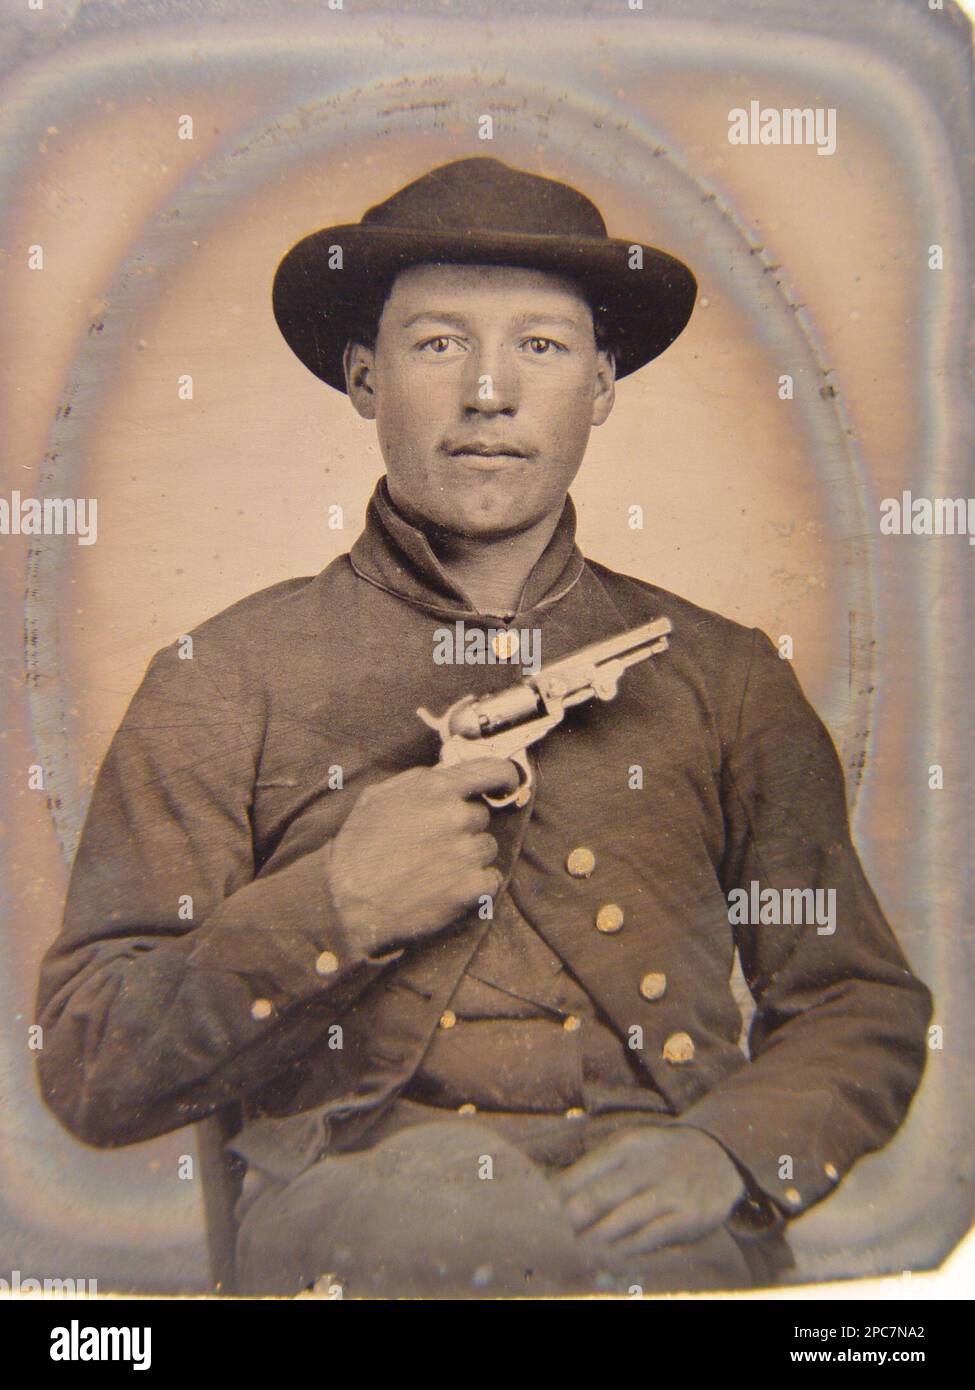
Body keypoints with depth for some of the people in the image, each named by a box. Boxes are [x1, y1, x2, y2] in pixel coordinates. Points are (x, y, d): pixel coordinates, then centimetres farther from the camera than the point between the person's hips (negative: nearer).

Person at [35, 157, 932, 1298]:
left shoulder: (723, 677, 10)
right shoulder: (222, 680, 4)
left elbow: (863, 1004, 12)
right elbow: (88, 1074, 2)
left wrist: (729, 1150, -8)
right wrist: (332, 910, -13)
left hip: (662, 1214, 4)